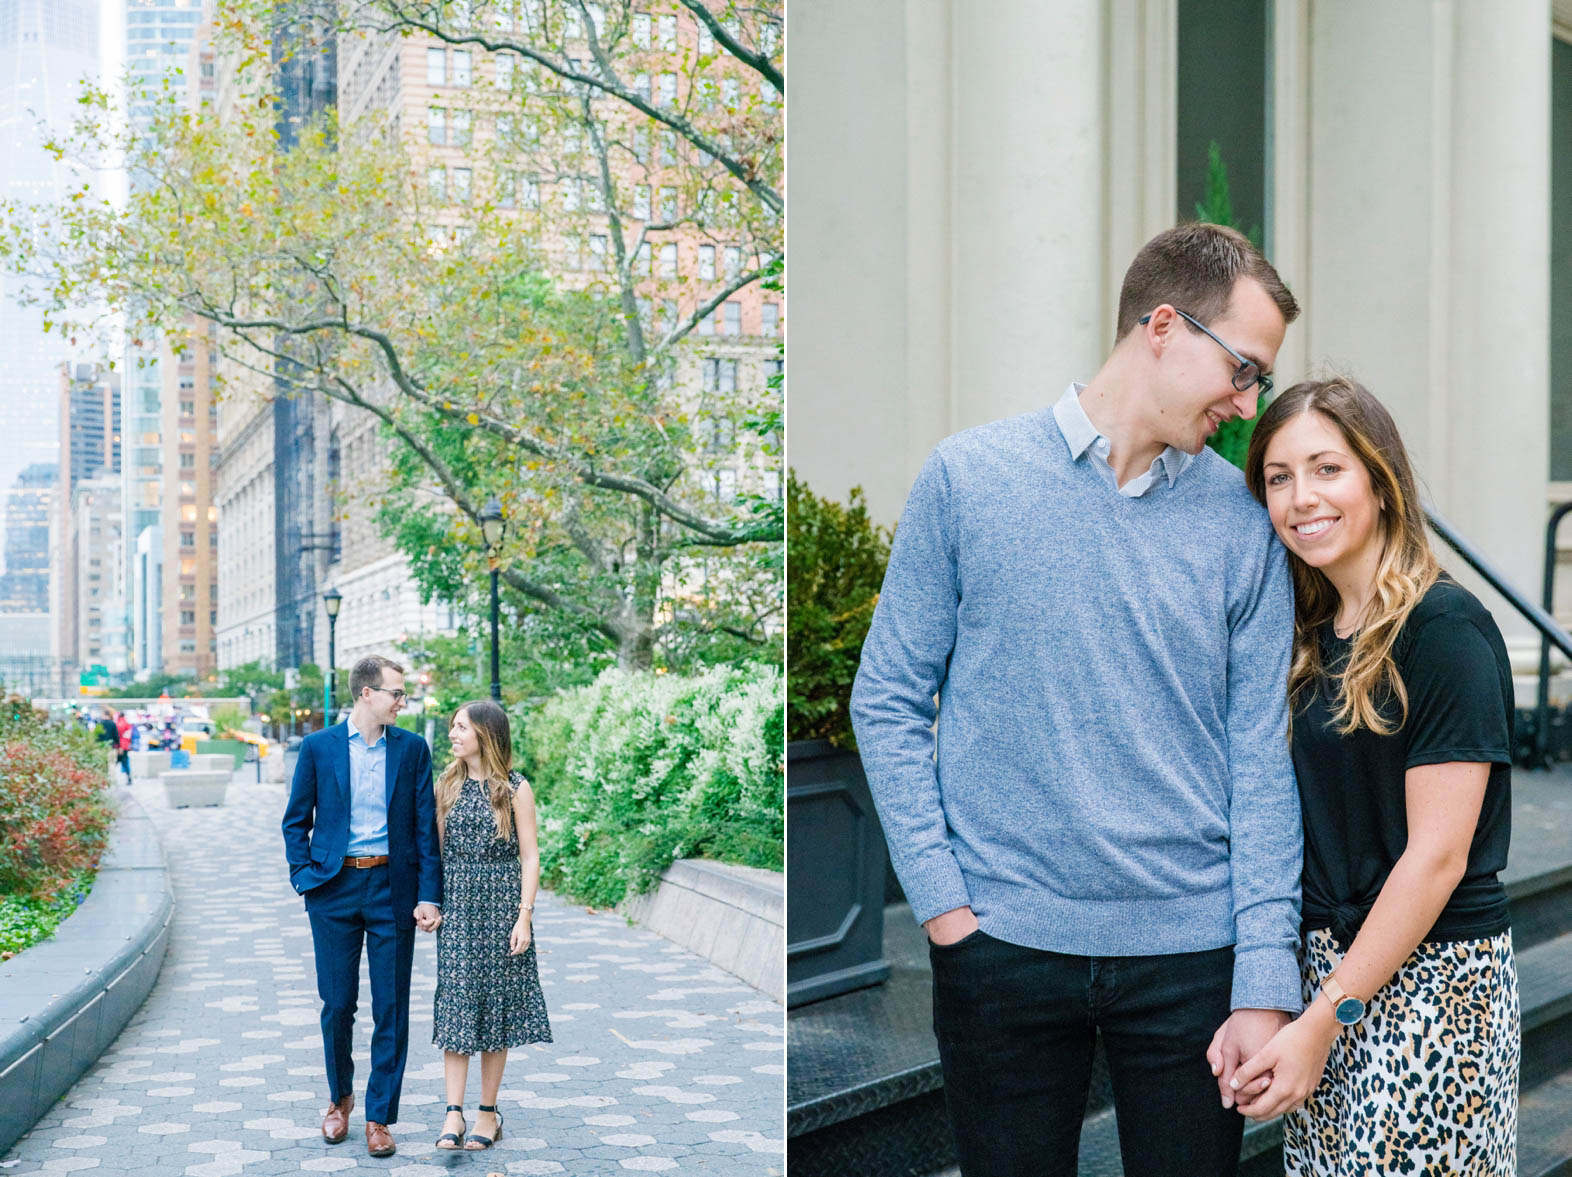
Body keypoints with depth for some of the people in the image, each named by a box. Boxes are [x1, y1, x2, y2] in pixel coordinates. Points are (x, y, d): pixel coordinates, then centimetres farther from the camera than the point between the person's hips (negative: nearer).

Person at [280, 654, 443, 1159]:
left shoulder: (412, 749, 3)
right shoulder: (318, 747, 1)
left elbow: (426, 827, 3)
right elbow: (296, 821, 7)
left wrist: (428, 896, -4)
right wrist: (305, 876, -4)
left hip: (392, 888, 1)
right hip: (335, 889, 0)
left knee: (391, 1009, 2)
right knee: (337, 1004, 7)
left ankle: (378, 1117, 12)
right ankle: (340, 1098, 30)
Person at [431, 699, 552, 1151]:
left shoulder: (515, 788, -3)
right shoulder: (447, 784, 7)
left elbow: (529, 856, -3)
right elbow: (437, 848, 11)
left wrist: (524, 914, -9)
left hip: (501, 904, -3)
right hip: (456, 906, 3)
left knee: (496, 1003, 4)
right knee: (455, 1002, -3)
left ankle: (489, 1111, 13)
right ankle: (454, 1113, -4)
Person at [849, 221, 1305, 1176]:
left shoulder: (1242, 520, 2)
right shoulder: (968, 479, -1)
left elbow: (1262, 760, 0)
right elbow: (889, 703, 1)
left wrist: (1266, 983, -6)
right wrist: (941, 896, -6)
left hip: (1190, 950, 1)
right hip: (1002, 945, -1)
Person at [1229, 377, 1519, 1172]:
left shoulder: (1444, 628, -12)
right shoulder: (1312, 637, 9)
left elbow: (1437, 855, -16)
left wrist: (1327, 1018, -15)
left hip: (1431, 974, -7)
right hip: (1327, 962, 7)